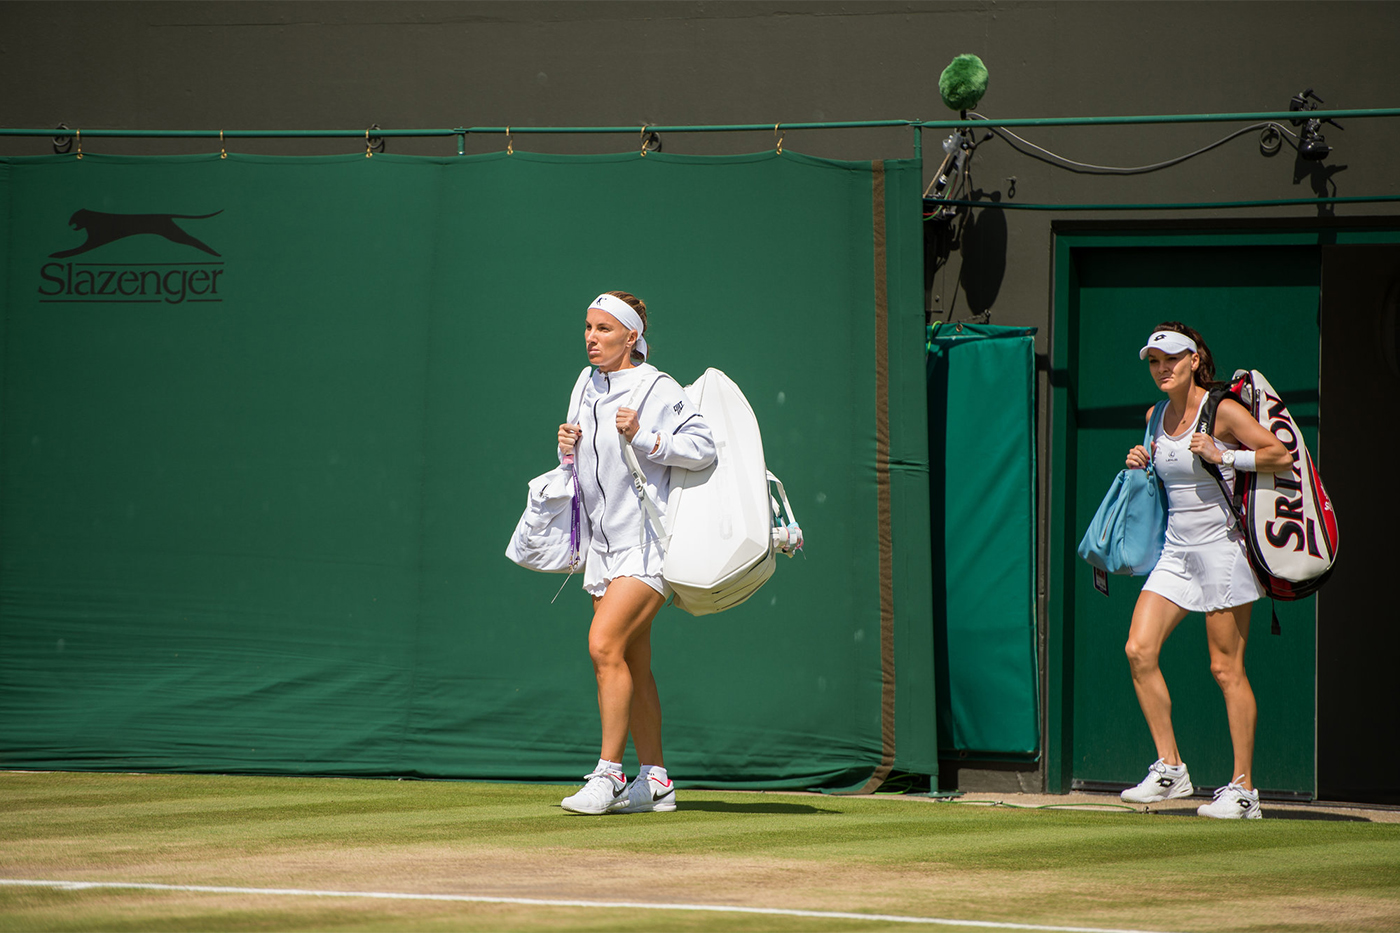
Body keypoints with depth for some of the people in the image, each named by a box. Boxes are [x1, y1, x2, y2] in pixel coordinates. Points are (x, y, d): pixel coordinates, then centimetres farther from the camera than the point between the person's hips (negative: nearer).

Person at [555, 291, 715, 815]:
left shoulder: (657, 390, -9)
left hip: (648, 541, -8)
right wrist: (569, 451, 2)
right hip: (604, 545, 8)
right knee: (632, 664, 7)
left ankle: (608, 773, -15)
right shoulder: (587, 389, 12)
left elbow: (703, 448, -15)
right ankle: (654, 782, 12)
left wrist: (642, 437, -22)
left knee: (604, 644, -18)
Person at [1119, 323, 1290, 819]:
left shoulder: (1221, 411, -9)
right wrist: (1142, 464, 6)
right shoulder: (1156, 418, 11)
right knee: (1139, 649, -7)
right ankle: (1169, 769, 1)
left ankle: (1243, 789, 2)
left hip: (1221, 545, -7)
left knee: (1226, 668, -5)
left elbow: (1282, 455, -13)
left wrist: (1224, 456, -20)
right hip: (1177, 550, 7)